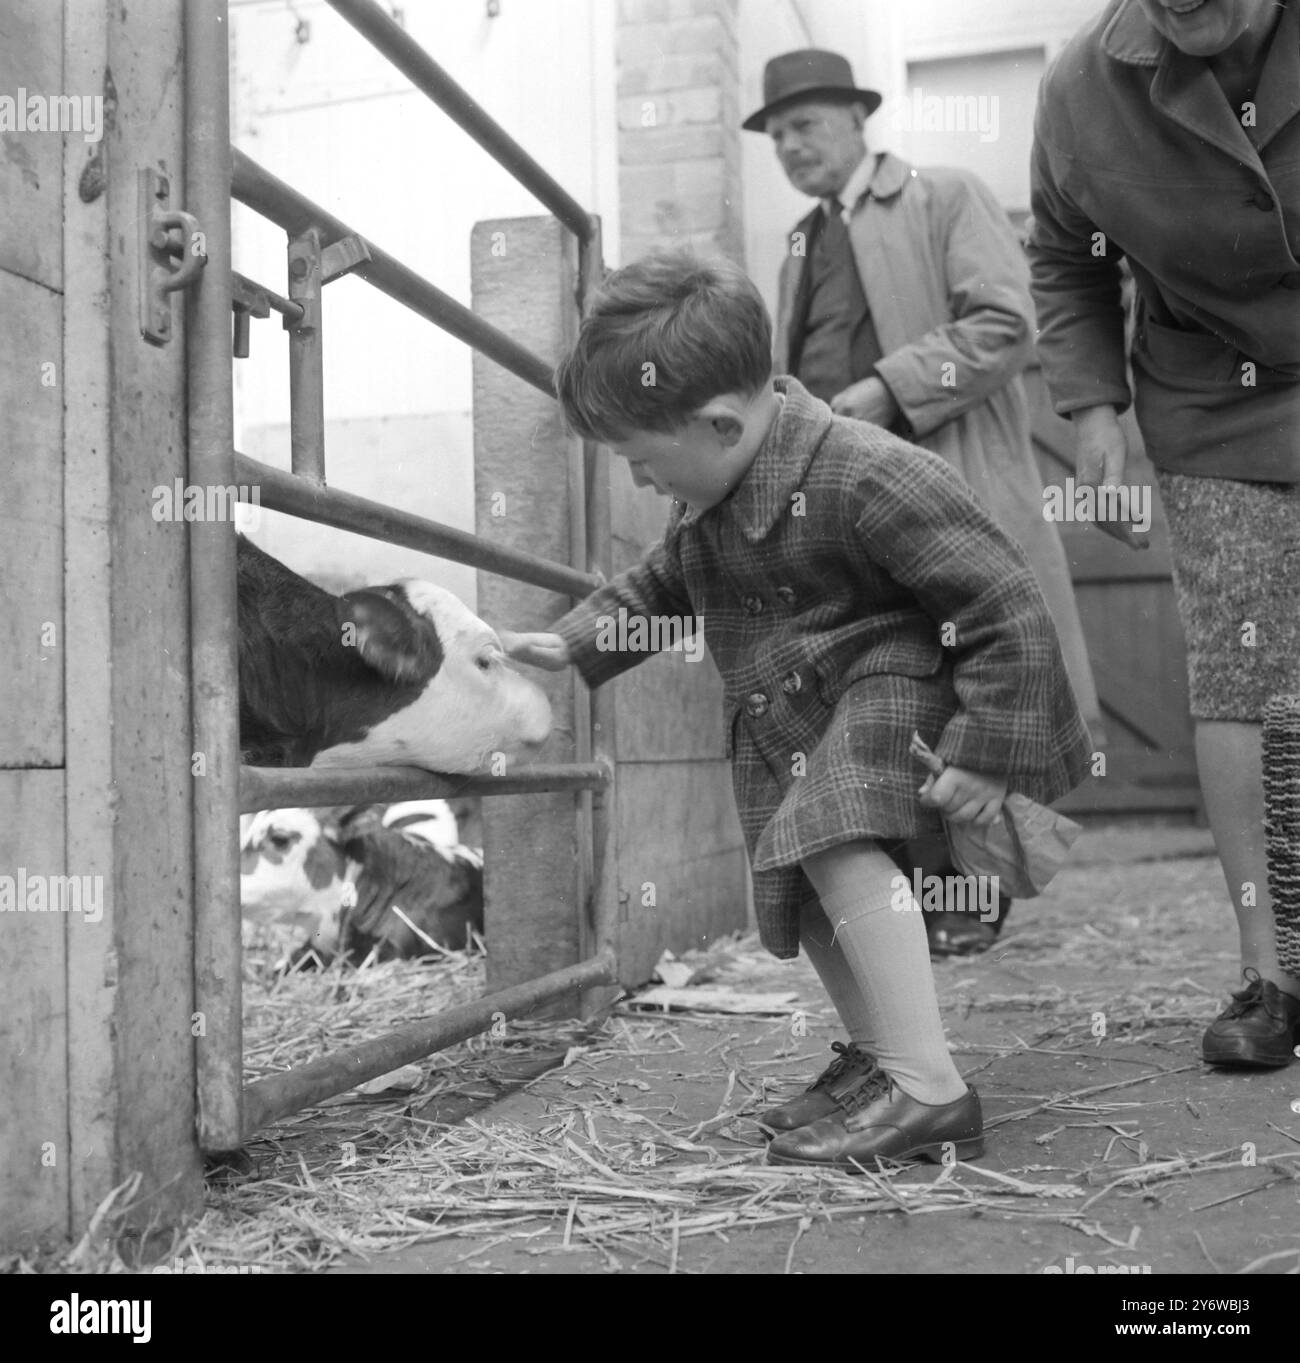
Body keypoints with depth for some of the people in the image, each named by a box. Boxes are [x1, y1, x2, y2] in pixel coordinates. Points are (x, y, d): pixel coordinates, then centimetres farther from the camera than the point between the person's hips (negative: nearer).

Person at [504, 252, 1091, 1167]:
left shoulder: (869, 476, -27)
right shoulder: (712, 496, 2)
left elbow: (1008, 606, -25)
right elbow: (663, 586, 23)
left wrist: (989, 754, -28)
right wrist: (574, 644, 11)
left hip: (896, 683, -9)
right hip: (787, 715, 9)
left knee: (834, 834, -30)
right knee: (806, 884, 11)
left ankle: (930, 1091, -24)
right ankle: (877, 1053, 33)